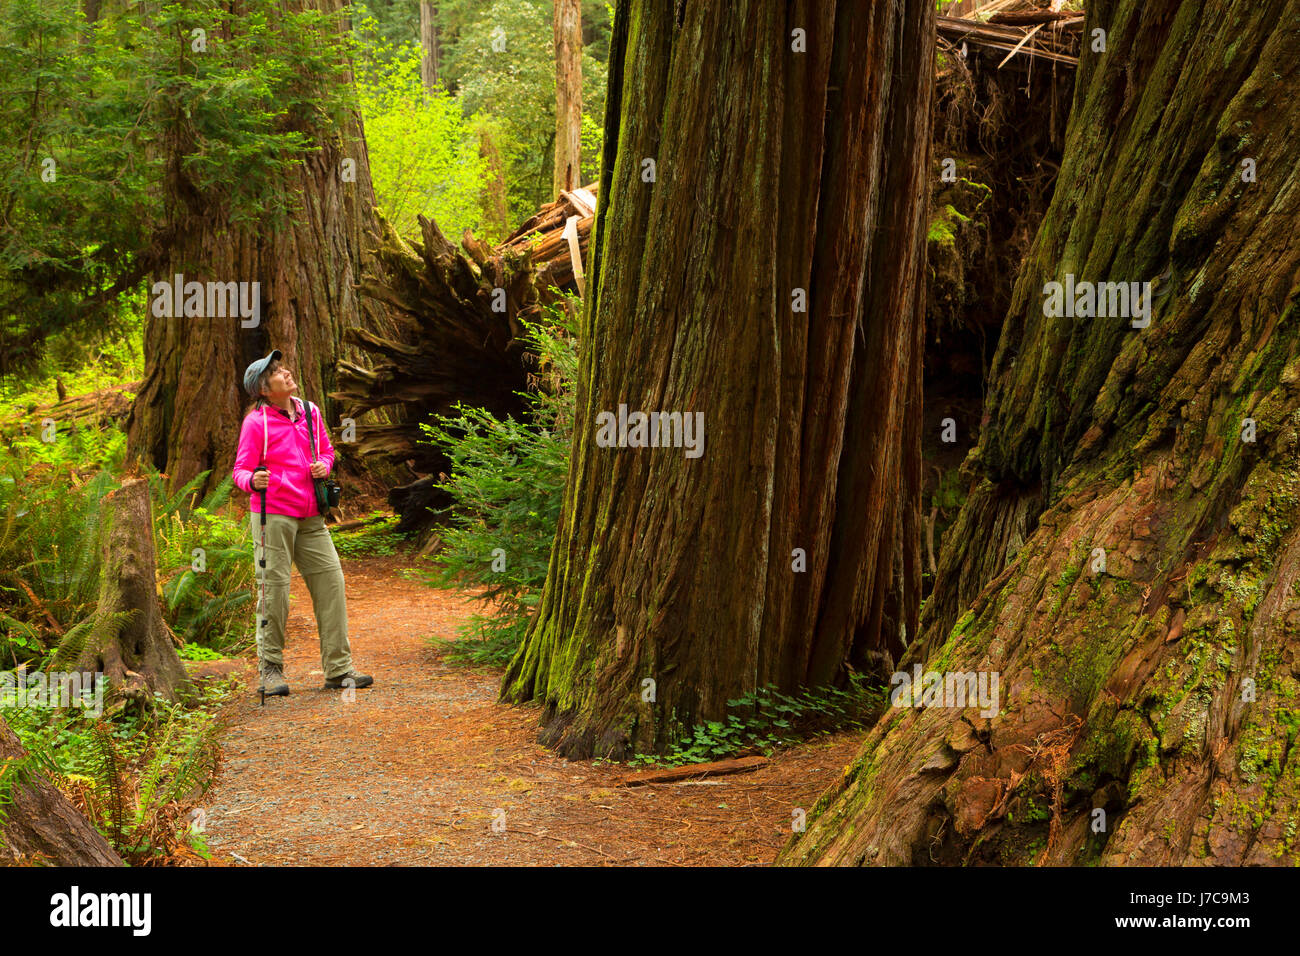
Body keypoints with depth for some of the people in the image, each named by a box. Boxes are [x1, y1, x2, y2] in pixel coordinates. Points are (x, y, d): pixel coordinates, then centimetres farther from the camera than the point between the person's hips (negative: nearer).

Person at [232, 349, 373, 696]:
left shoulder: (310, 412, 11)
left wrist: (324, 465, 2)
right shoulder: (256, 422, -5)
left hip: (311, 517, 5)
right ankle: (270, 670, 8)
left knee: (331, 582, 0)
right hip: (272, 514, -5)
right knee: (275, 588, -5)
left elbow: (327, 449, 25)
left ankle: (339, 669, 6)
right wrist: (253, 481, -28)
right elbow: (241, 470, -5)